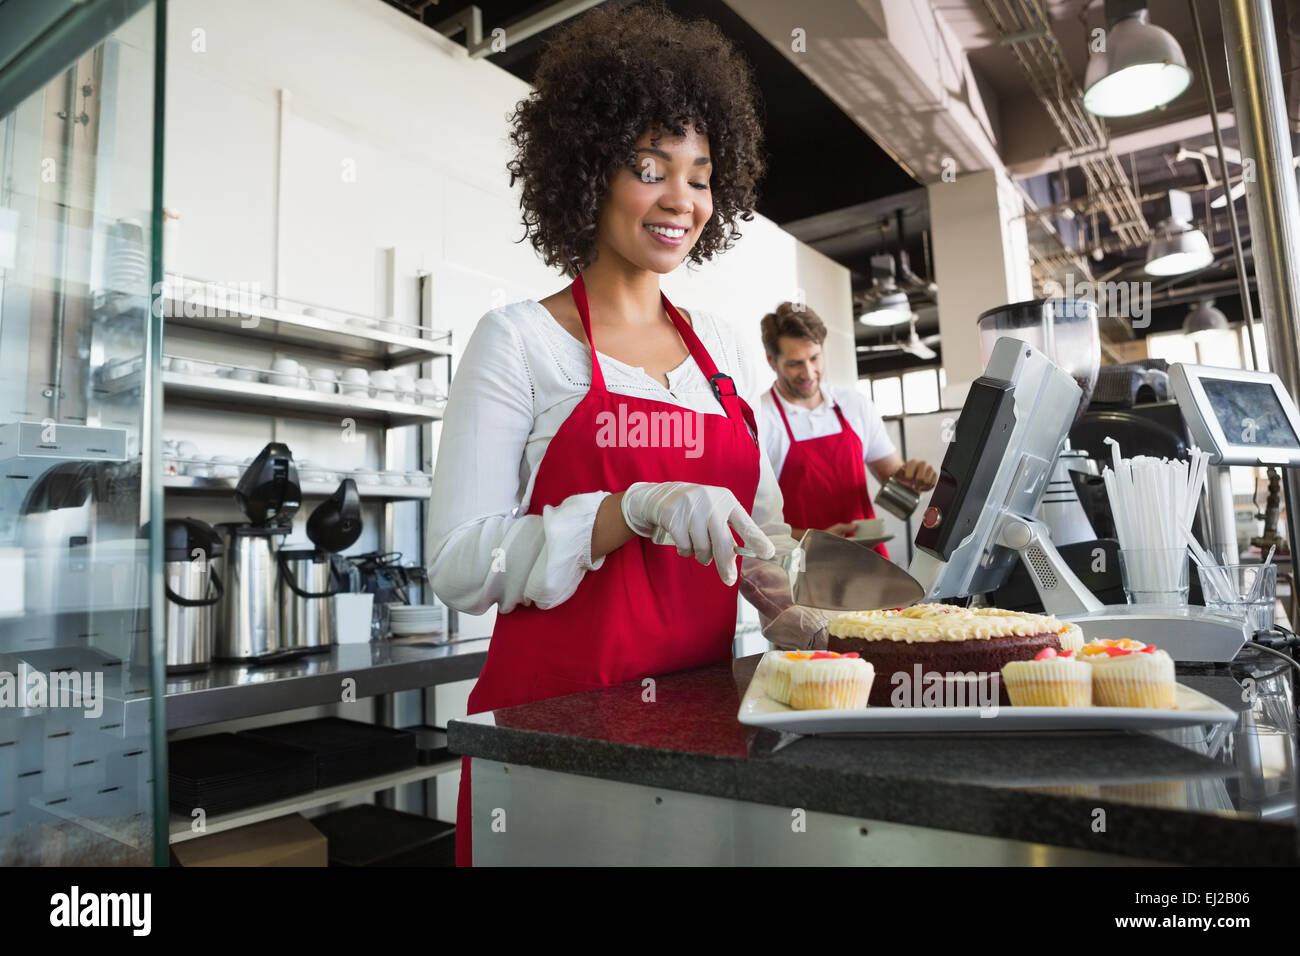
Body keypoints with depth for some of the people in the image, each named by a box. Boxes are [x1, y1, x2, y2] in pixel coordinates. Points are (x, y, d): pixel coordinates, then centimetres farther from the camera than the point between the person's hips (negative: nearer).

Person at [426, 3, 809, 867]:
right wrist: (635, 510, -25)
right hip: (557, 710, -4)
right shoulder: (519, 341, -7)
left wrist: (796, 599, -2)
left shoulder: (721, 346, 8)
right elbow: (460, 567, -14)